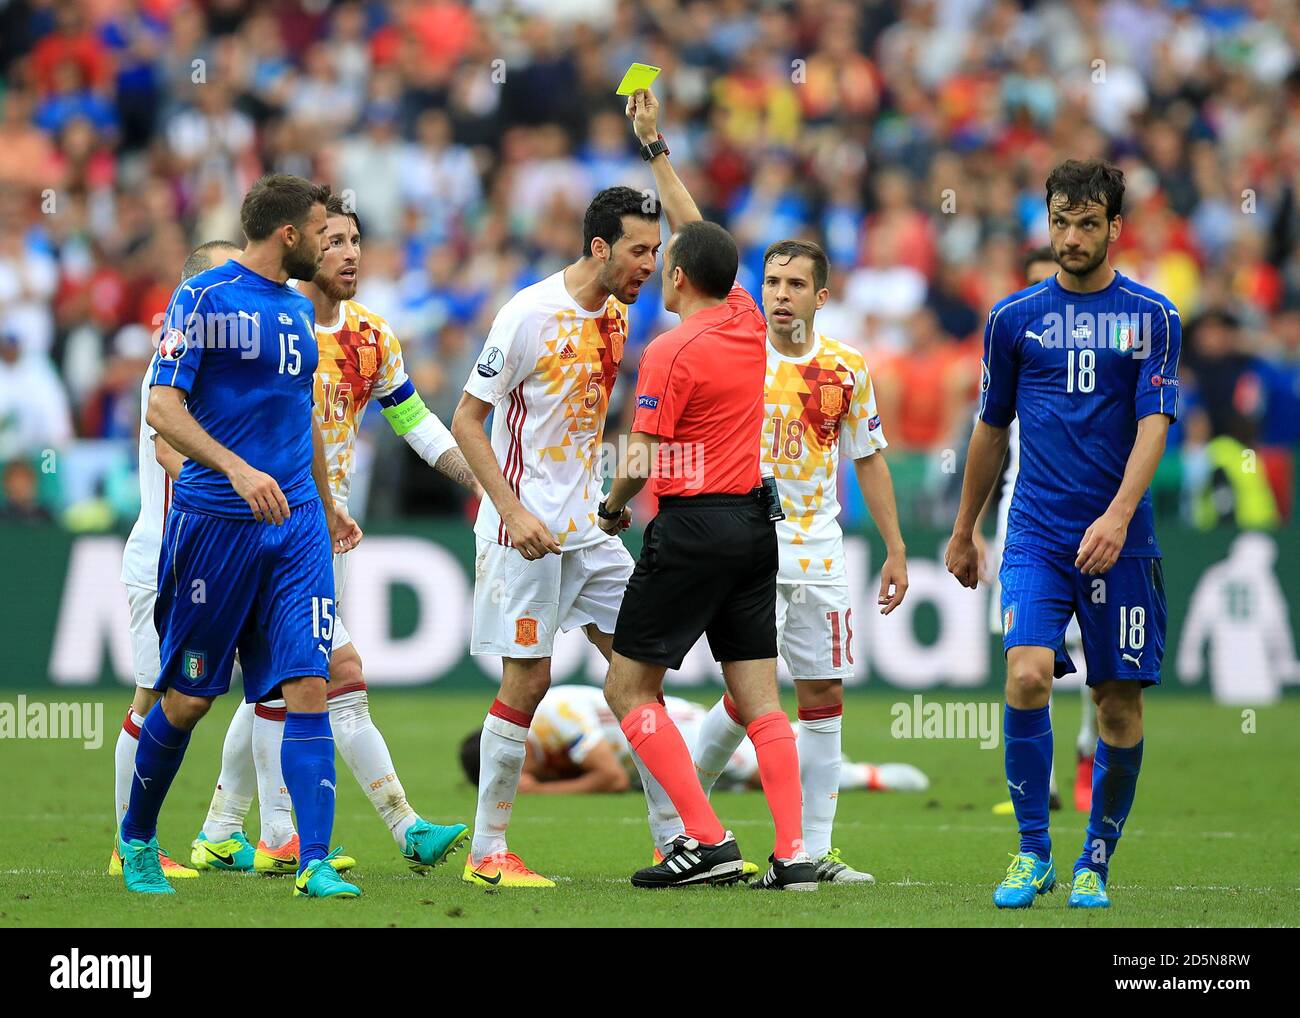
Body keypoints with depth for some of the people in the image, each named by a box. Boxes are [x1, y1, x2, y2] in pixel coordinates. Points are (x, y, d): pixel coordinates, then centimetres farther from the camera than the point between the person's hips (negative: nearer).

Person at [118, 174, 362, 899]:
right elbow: (162, 407, -13)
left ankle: (316, 865, -12)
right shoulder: (204, 298, -7)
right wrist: (237, 469, -25)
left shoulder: (299, 310, 16)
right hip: (215, 521, -6)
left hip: (296, 525, 6)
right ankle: (137, 839, 26)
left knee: (309, 685, -8)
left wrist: (327, 505, 33)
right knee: (189, 697, 4)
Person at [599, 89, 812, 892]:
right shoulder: (747, 322, 8)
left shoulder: (673, 352, -13)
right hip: (755, 521, 7)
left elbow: (641, 460, -14)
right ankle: (794, 852, -5)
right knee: (759, 697, 5)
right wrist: (655, 146, 29)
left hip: (694, 526, -7)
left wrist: (614, 508, 7)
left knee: (630, 687, 0)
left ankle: (708, 840, -9)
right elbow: (697, 231, 22)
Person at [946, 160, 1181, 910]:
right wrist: (964, 531, 21)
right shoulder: (1014, 317, 7)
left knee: (1121, 703, 2)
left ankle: (1097, 862, 17)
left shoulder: (1152, 317, 1)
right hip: (1036, 535, 0)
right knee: (1029, 674, -18)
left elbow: (1153, 424, -7)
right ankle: (1033, 852, -6)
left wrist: (1117, 517, -21)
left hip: (1118, 540, 0)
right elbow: (992, 429, 17)